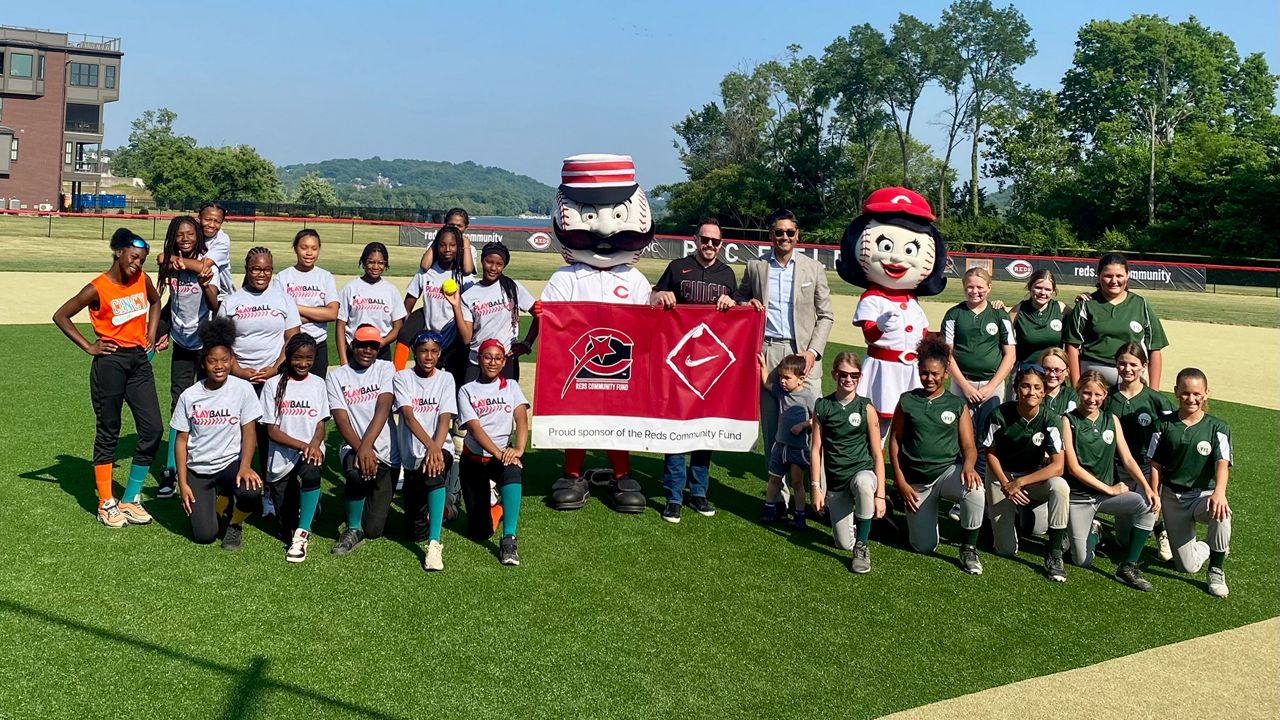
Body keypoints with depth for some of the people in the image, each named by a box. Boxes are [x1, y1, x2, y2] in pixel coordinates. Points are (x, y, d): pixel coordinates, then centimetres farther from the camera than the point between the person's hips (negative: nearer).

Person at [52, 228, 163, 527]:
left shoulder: (143, 280, 3)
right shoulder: (98, 289, -11)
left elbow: (155, 302, 24)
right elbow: (60, 316, -5)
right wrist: (88, 347, -7)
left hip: (139, 360, 5)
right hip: (110, 363, -5)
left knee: (153, 429, 0)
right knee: (108, 432, 3)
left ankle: (130, 499, 13)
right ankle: (106, 505, 12)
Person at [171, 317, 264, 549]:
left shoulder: (243, 389, -7)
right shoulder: (189, 396, -3)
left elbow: (249, 432, -8)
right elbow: (182, 439, 1)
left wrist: (245, 467, -23)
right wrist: (183, 483, -3)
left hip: (231, 462, -1)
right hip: (198, 469, 1)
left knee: (252, 493, -35)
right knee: (204, 535, -12)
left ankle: (235, 524, 2)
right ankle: (220, 499, 23)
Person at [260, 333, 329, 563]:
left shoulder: (318, 384, 7)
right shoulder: (273, 385, -1)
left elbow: (320, 425, 3)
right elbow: (272, 431, -5)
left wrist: (314, 445, -20)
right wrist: (303, 445, -20)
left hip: (311, 452, 1)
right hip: (281, 460, -1)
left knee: (311, 472, -38)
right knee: (285, 531, -2)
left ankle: (302, 534, -22)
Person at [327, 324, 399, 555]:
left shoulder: (385, 369, 2)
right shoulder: (336, 377, 2)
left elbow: (383, 409, -13)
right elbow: (341, 420, -8)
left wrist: (366, 446, -28)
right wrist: (359, 449, -26)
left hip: (386, 452, 1)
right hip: (353, 447, 0)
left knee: (373, 529, -3)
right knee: (357, 473, -39)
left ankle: (376, 500, 34)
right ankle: (353, 530, -12)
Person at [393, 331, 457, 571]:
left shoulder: (446, 379, 4)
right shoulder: (402, 378, 1)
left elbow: (445, 418, -8)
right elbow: (409, 416, -13)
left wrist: (435, 449, -26)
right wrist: (429, 445, -29)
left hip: (441, 449, -1)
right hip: (412, 454, 1)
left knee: (434, 472, -38)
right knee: (416, 531, 0)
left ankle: (434, 543, -36)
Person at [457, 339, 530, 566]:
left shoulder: (511, 387, 8)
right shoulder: (467, 391, 2)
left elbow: (521, 419, -8)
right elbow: (475, 428, -11)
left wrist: (518, 449, -28)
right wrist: (499, 453, -26)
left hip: (503, 455, 0)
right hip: (474, 459, 0)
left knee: (512, 471, -39)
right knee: (479, 533, -3)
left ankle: (508, 539, -35)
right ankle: (487, 502, 32)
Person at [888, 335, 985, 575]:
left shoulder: (958, 404, 2)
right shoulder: (907, 401, 1)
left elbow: (969, 446, -3)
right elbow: (894, 442, 3)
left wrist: (968, 465, -27)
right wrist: (901, 483, -5)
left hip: (948, 470, 0)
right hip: (915, 480, 0)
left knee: (975, 489, -36)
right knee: (924, 546, -1)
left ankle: (968, 549, -14)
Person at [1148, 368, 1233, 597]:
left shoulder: (1218, 428, -3)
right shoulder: (1165, 425, 1)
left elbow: (1222, 463, -18)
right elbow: (1156, 465, 4)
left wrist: (1219, 492, -37)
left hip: (1203, 495, -1)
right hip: (1172, 497, 1)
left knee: (1221, 512, -39)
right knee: (1187, 566, -3)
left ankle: (1216, 571, -14)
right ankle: (1208, 548, 37)